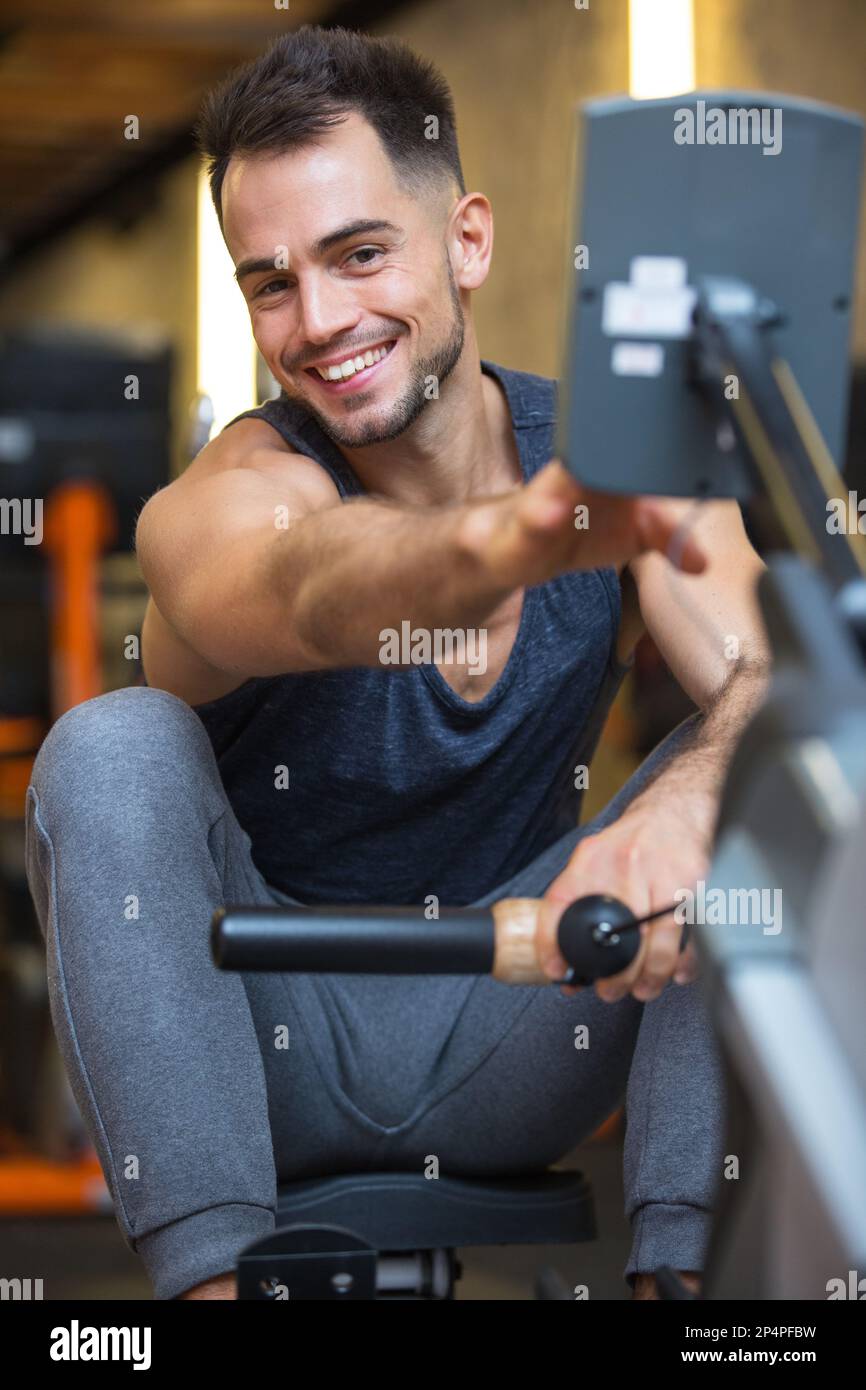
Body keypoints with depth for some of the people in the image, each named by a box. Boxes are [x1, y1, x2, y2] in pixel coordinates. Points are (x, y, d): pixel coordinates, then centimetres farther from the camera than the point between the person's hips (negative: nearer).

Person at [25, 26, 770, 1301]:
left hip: (505, 1040, 3)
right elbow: (306, 588, -47)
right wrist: (500, 541, -70)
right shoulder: (228, 493, -21)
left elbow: (780, 691, -25)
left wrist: (681, 801, -49)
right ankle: (205, 1274, -31)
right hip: (265, 1040, -2)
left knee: (747, 769, -18)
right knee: (112, 746, -28)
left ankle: (680, 1266, -23)